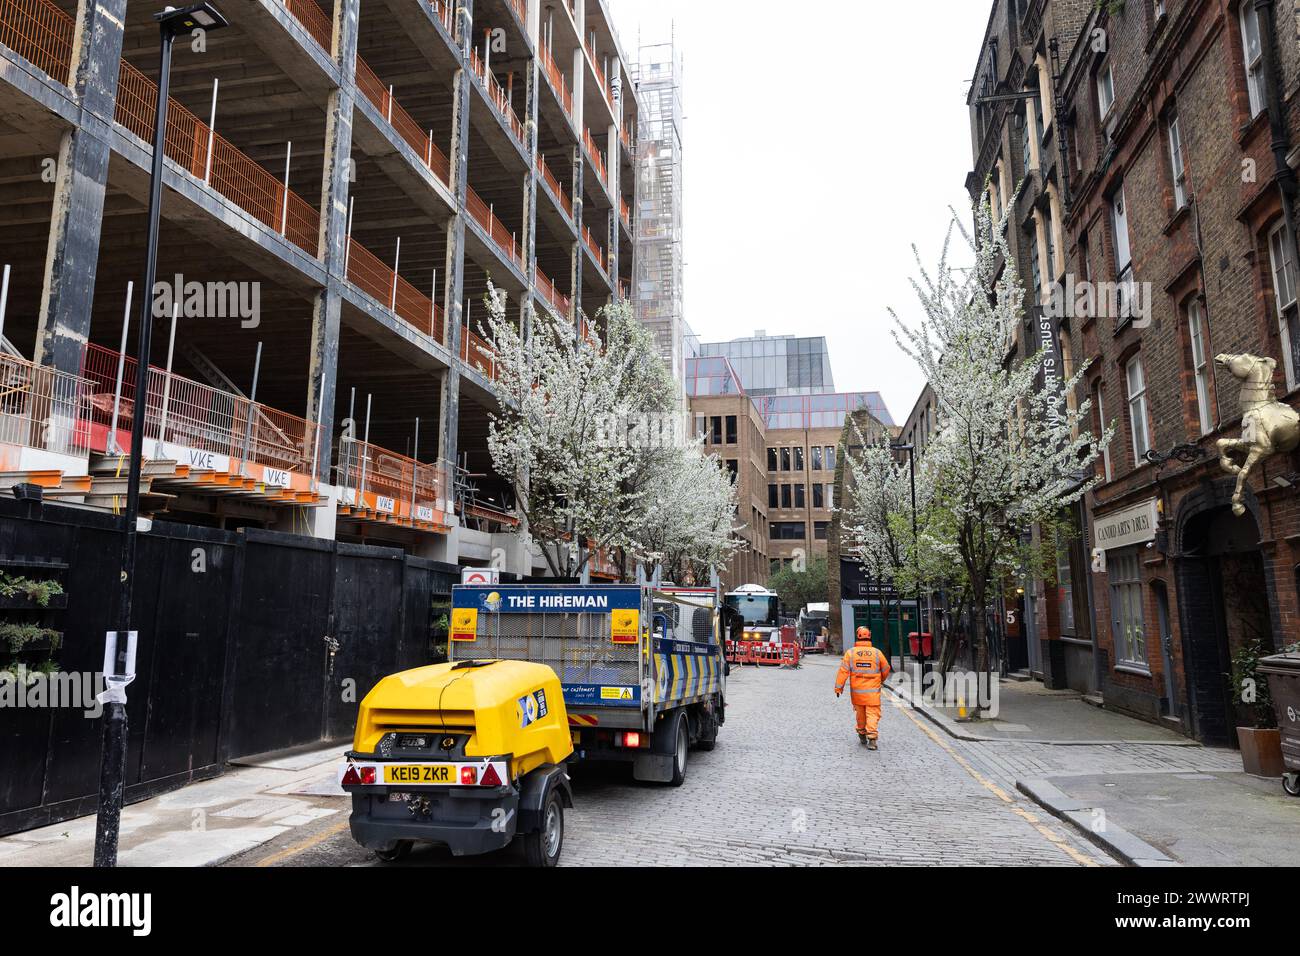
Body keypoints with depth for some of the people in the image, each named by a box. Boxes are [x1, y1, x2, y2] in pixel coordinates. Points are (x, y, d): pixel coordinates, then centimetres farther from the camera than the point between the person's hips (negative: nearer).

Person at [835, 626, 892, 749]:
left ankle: (862, 734, 31)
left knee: (860, 712, 17)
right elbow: (886, 669, 9)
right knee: (872, 714, 0)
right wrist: (881, 680, 29)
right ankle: (872, 738, -12)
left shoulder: (850, 652, -5)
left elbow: (843, 670, -7)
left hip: (856, 690, 1)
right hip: (873, 691, -1)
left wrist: (838, 687, 0)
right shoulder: (877, 652, -2)